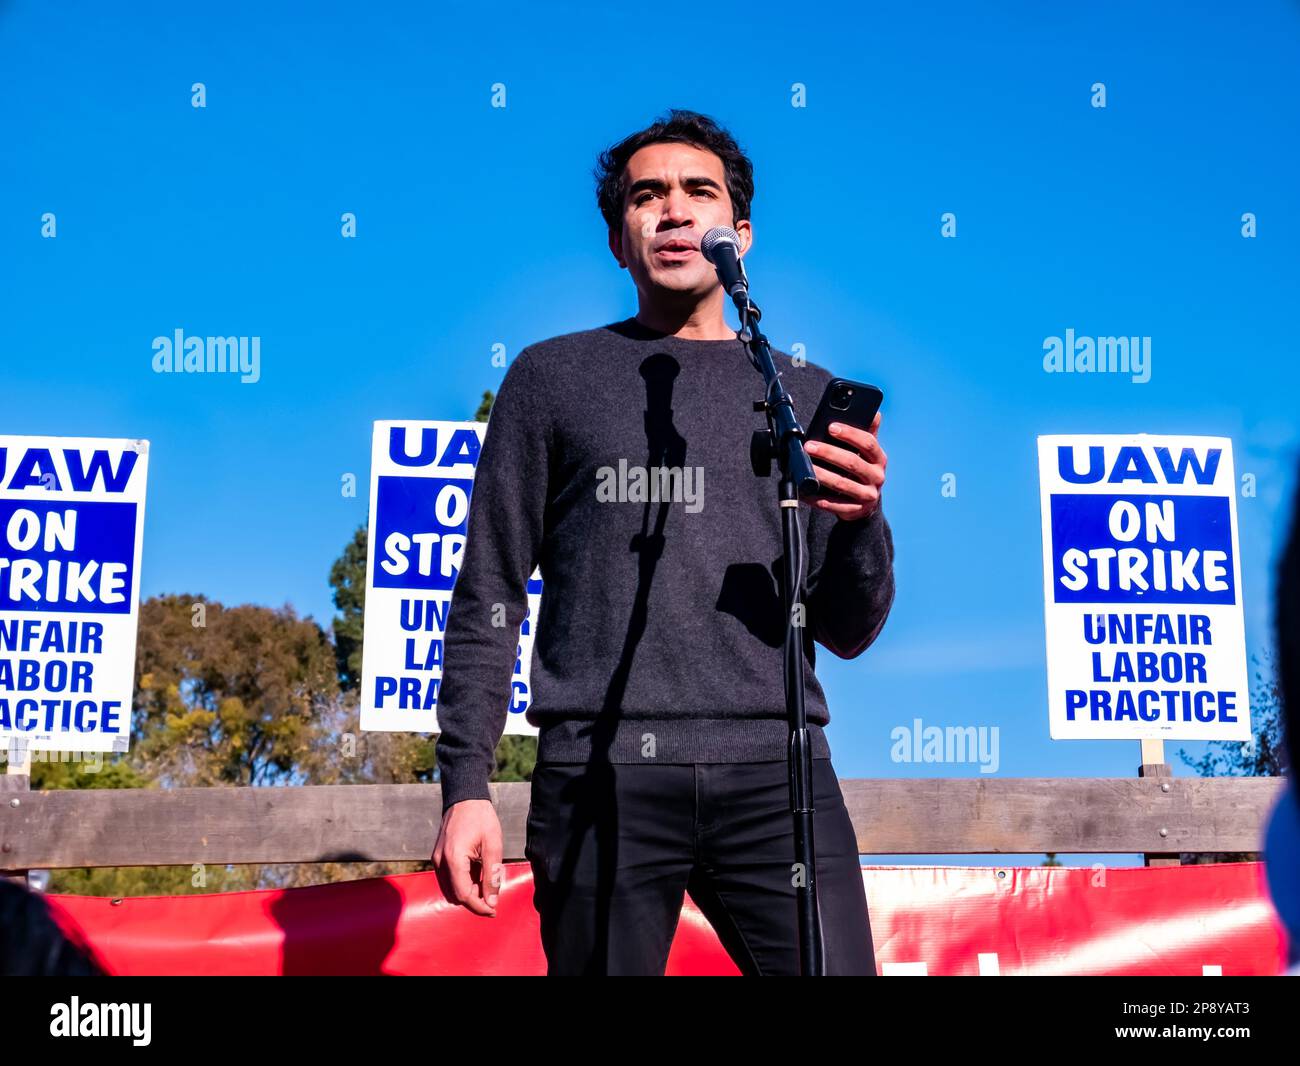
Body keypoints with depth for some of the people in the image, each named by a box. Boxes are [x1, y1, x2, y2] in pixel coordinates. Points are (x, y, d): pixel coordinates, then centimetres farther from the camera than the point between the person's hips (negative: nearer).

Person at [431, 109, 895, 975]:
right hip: (603, 773, -1)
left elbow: (846, 633, 13)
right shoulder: (555, 376, 11)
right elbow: (489, 597, 8)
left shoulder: (804, 392, 15)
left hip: (776, 772, 2)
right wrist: (466, 784, -1)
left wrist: (860, 521, -7)